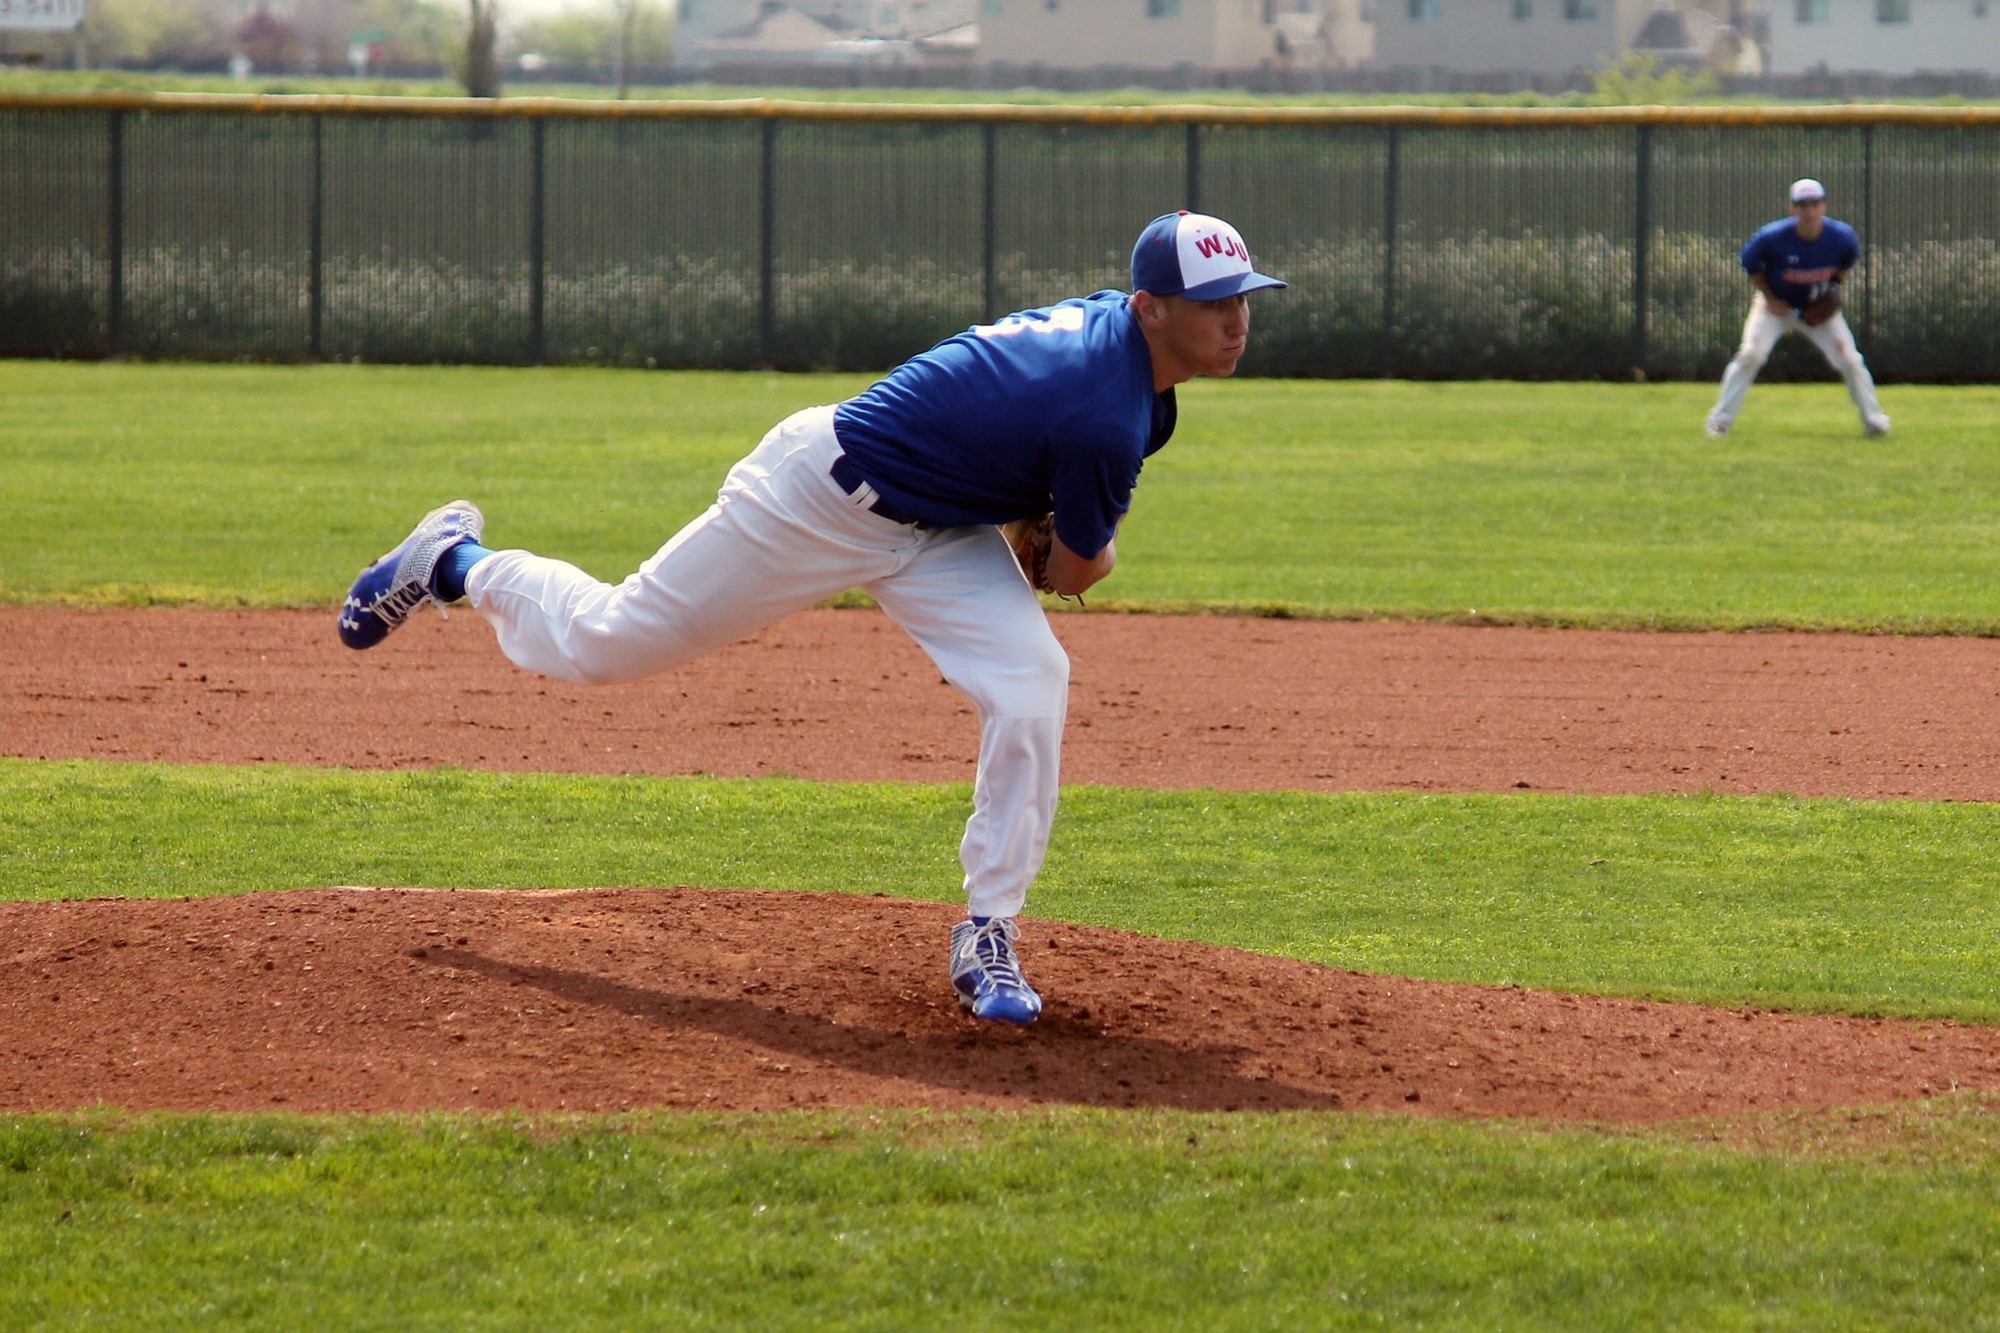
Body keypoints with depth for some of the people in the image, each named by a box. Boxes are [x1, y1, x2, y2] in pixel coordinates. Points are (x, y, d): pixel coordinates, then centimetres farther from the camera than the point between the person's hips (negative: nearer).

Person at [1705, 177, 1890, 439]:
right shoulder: (1772, 237, -27)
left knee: (1850, 360, -8)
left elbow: (1849, 259, 4)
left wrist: (1833, 287, -7)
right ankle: (1721, 420, -7)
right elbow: (1750, 263, -7)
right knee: (1751, 354, -18)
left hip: (1819, 308, 2)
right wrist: (1770, 299, -10)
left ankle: (1873, 419, 10)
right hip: (1776, 305, -2)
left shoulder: (1841, 237, -21)